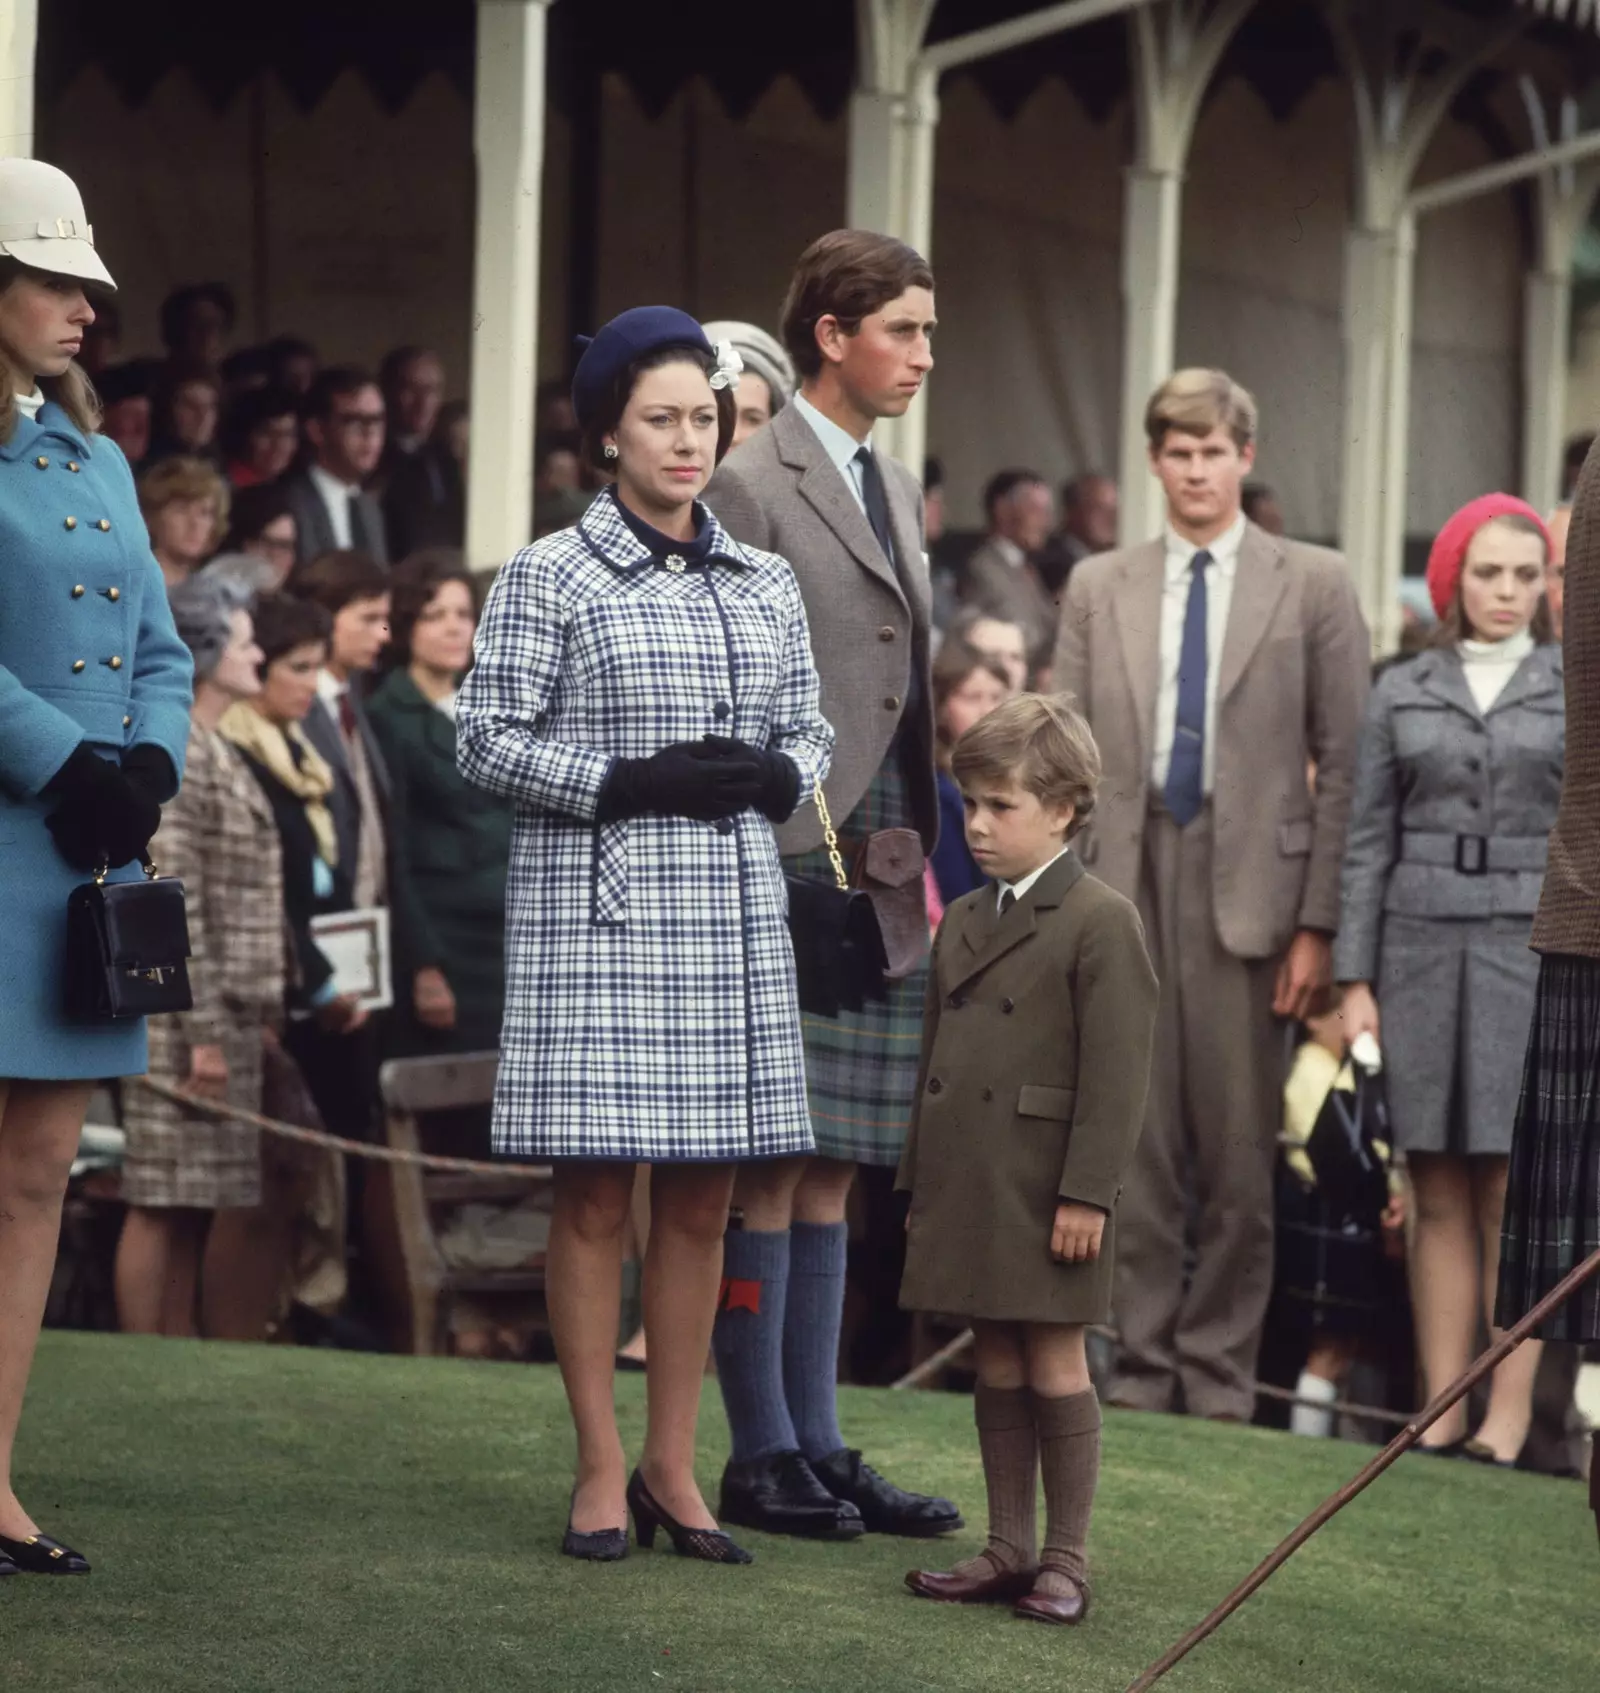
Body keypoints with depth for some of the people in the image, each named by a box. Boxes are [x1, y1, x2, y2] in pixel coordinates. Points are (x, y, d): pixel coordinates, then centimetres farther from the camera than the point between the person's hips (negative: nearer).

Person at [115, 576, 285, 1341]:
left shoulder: (216, 751, 18)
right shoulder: (174, 750, -12)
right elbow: (174, 900, -18)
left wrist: (256, 1014, 15)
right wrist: (204, 1031, -19)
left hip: (230, 1017, 9)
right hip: (185, 1017, -9)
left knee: (197, 1205, 10)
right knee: (163, 1202, -6)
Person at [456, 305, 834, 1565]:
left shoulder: (766, 586, 13)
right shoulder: (549, 578, 0)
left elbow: (812, 734, 18)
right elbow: (487, 738, -4)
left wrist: (769, 775, -4)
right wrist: (628, 782, -14)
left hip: (731, 910, 4)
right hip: (594, 906, -4)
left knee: (703, 1196, 5)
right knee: (596, 1190, -2)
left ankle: (674, 1463, 14)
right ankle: (602, 1469, 5)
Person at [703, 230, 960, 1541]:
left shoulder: (896, 490, 18)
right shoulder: (754, 486, -8)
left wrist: (922, 853, 16)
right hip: (787, 875, -8)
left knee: (833, 1174, 10)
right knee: (769, 1173, -3)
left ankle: (818, 1444, 14)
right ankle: (762, 1455, 2)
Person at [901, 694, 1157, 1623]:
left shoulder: (1101, 921, -9)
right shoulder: (964, 922, 15)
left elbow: (1117, 1073, -13)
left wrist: (1087, 1193, -17)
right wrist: (921, 1182, 16)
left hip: (1047, 1190, -7)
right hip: (967, 1188, 7)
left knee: (1056, 1365, -1)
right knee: (998, 1367, 11)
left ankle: (1067, 1558, 6)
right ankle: (1009, 1548, 17)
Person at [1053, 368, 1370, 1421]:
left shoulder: (1313, 585, 4)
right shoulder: (1099, 588, 13)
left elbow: (1345, 763, 1)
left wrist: (1319, 921, -6)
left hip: (1246, 888, -2)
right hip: (1126, 879, 2)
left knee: (1239, 1151, 0)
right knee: (1137, 1146, 4)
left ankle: (1220, 1374, 8)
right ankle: (1141, 1367, 11)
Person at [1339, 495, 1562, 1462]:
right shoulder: (1404, 693, 11)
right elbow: (1370, 841, 11)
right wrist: (1355, 979, 5)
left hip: (1535, 947, -2)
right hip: (1422, 946, 2)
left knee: (1512, 1193, -6)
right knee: (1438, 1195, 2)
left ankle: (1509, 1414, -5)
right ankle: (1442, 1408, 5)